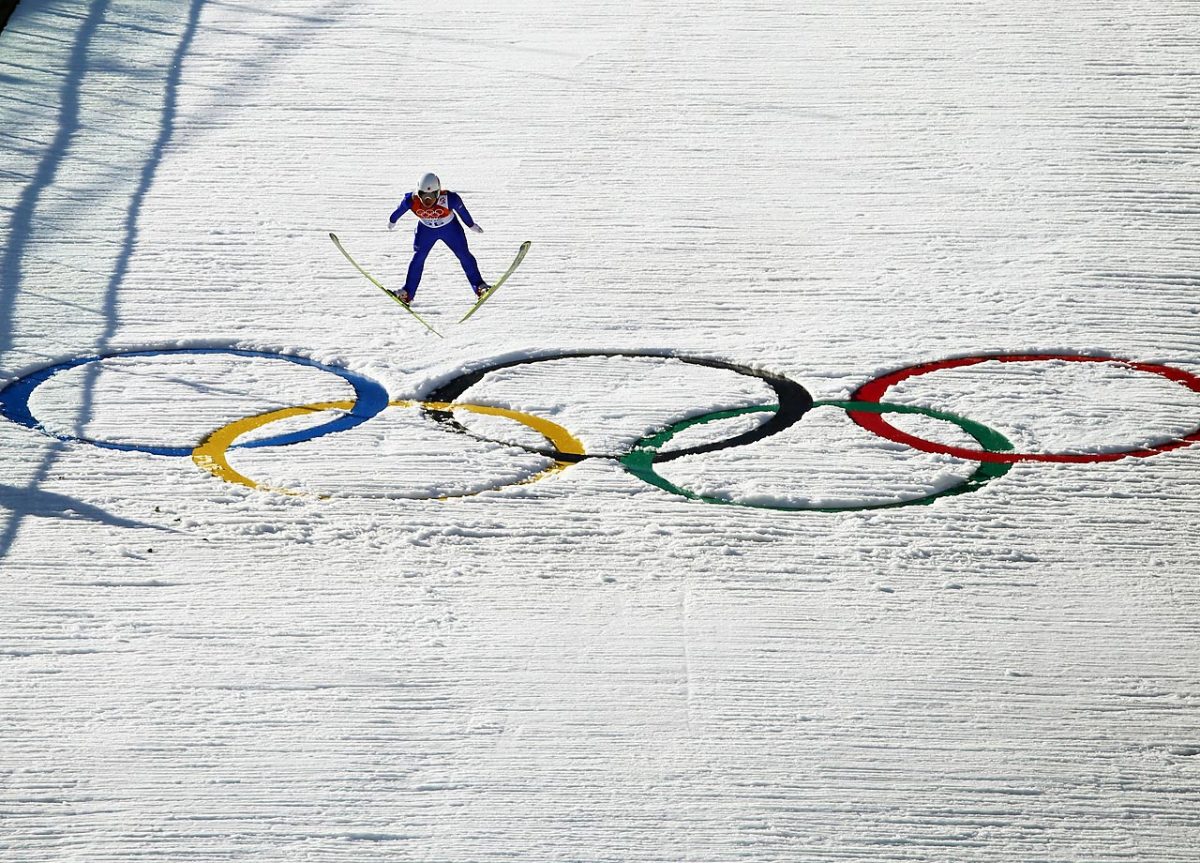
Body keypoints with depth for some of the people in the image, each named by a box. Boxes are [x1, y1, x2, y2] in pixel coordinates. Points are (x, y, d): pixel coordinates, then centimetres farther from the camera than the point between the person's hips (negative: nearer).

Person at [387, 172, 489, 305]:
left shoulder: (449, 199, -36)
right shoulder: (412, 200, -31)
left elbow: (462, 211, -15)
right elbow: (399, 210, -8)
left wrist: (472, 225, 3)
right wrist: (392, 221, 12)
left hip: (450, 228, -1)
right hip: (426, 229, 1)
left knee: (464, 255, 0)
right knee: (418, 257, -7)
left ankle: (479, 286, 12)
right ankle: (407, 292, -1)